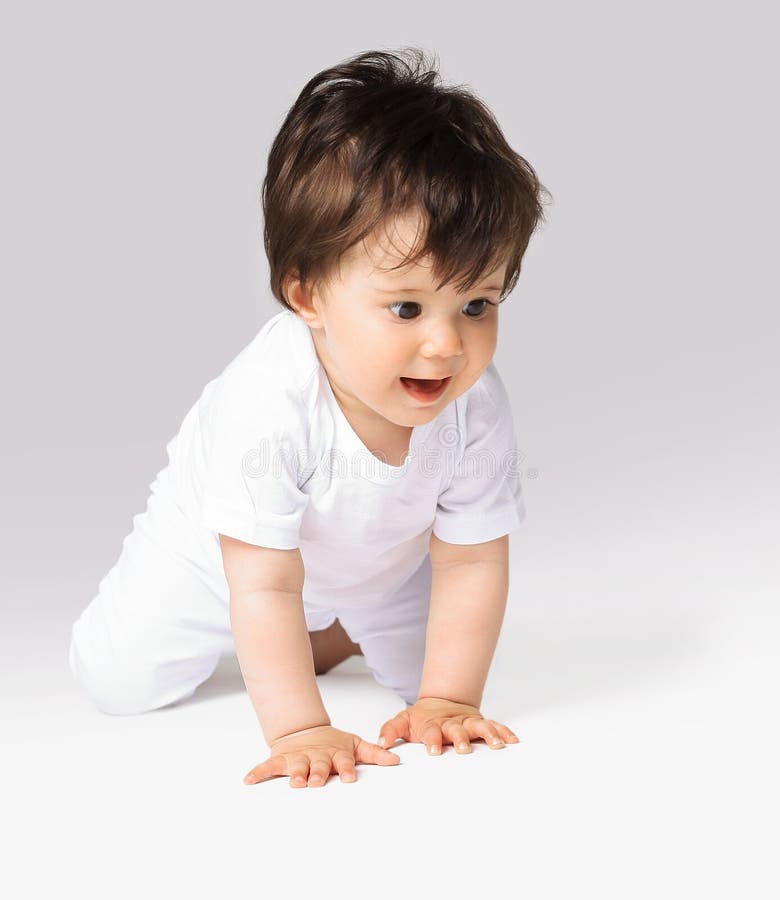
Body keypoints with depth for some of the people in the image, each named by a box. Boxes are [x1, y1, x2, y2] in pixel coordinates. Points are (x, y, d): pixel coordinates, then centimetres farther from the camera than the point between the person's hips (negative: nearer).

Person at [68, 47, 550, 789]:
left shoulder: (477, 405, -33)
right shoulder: (268, 402, -46)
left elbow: (472, 563, -23)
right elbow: (265, 585, -40)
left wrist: (445, 699, -27)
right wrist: (298, 728, -42)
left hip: (380, 560, 3)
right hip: (224, 554, -2)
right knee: (120, 681, -1)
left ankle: (339, 631, 40)